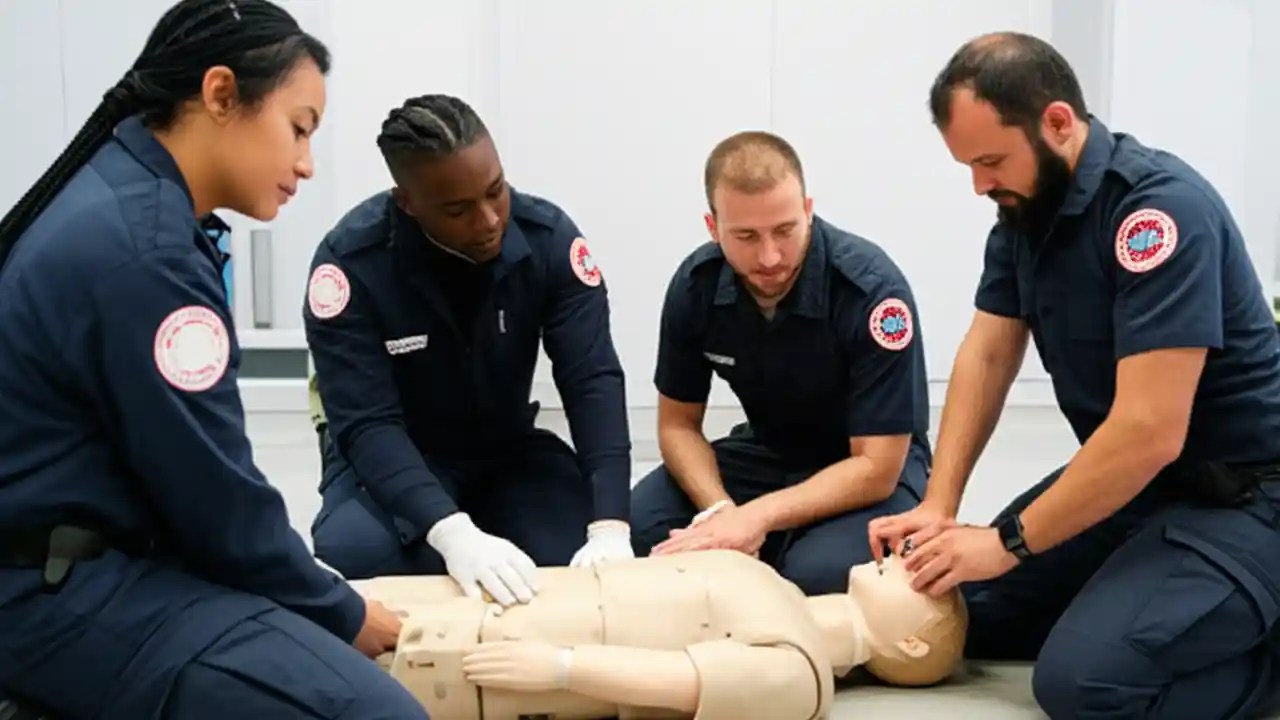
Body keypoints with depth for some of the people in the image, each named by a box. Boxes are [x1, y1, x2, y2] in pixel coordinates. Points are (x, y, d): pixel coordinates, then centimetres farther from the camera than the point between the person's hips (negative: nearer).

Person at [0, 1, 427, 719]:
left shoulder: (125, 200, 8)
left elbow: (192, 475, 9)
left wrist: (329, 600, 8)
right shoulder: (143, 252, -23)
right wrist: (343, 615, -2)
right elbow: (219, 502, -17)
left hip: (88, 549, 11)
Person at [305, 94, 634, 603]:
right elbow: (366, 424, -28)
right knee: (353, 553, -32)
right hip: (394, 461, -2)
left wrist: (610, 524, -36)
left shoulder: (549, 237, -16)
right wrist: (451, 532, -45)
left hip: (508, 453, 3)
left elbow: (593, 380, -21)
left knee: (585, 559, -22)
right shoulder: (351, 261, -23)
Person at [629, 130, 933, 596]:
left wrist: (757, 518, -36)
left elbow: (876, 468, -25)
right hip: (768, 453, 4)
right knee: (640, 525, -21)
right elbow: (678, 424, -2)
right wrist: (722, 513, -22)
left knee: (816, 573, -35)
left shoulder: (873, 290, -27)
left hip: (873, 473, -4)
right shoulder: (696, 284, -14)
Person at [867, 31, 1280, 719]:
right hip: (1121, 477, 9)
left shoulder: (1162, 207, -25)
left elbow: (1150, 431, -29)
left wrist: (1010, 542, -21)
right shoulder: (1024, 210, 2)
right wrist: (938, 505, -9)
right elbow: (986, 356, 3)